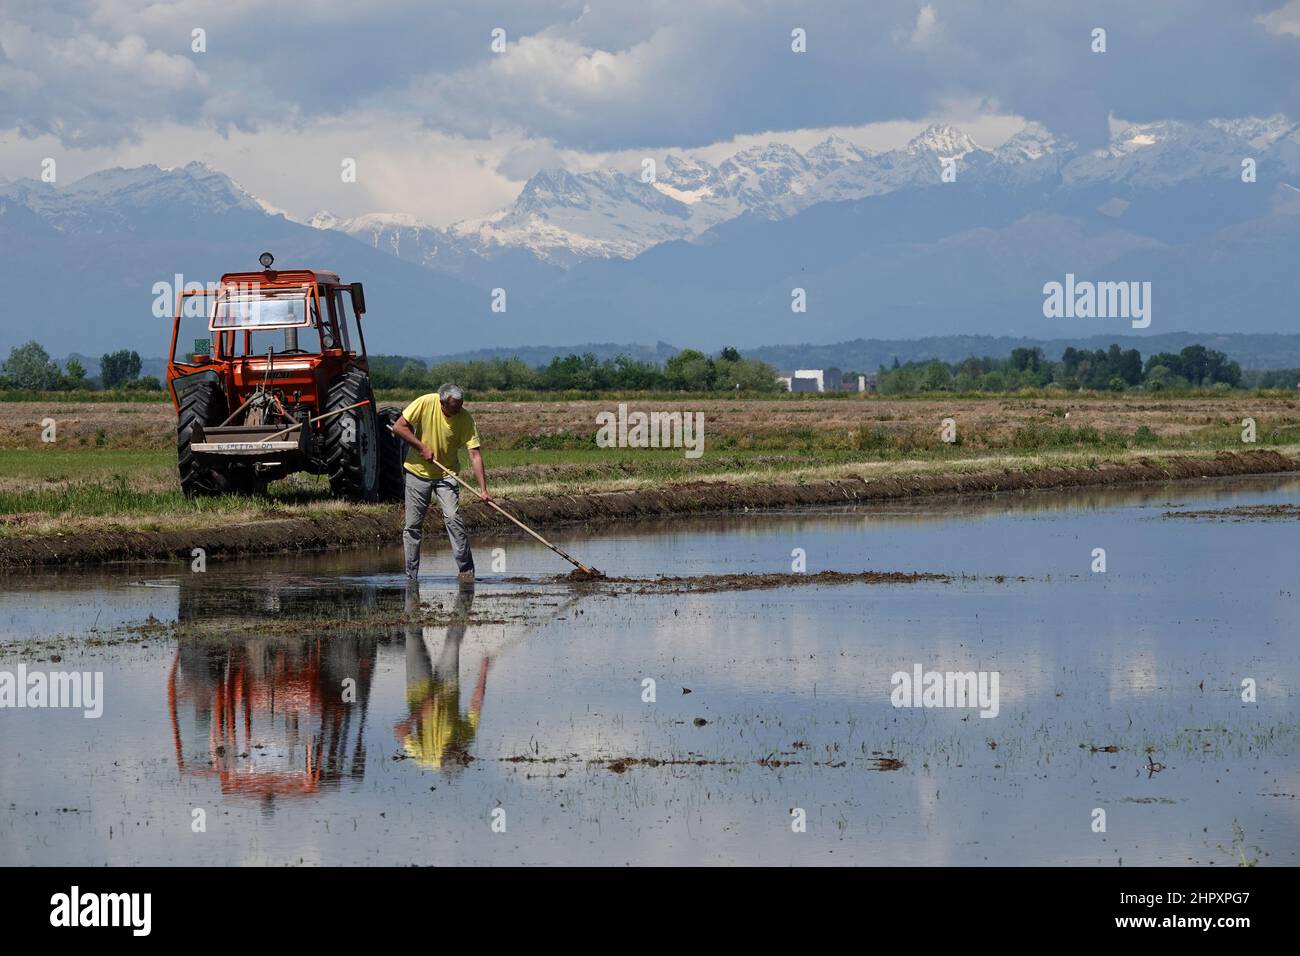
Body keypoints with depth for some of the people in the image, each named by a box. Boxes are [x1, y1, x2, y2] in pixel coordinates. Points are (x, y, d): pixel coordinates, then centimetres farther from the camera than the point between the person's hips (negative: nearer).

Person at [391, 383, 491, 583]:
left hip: (446, 474, 0)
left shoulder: (465, 419, -16)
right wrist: (422, 447, -18)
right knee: (412, 525, 2)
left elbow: (475, 455, -18)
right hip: (418, 471, 1)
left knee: (453, 517, -17)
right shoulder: (425, 403, -18)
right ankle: (411, 576, 12)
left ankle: (466, 570, -8)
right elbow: (399, 427, -11)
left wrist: (483, 489, -24)